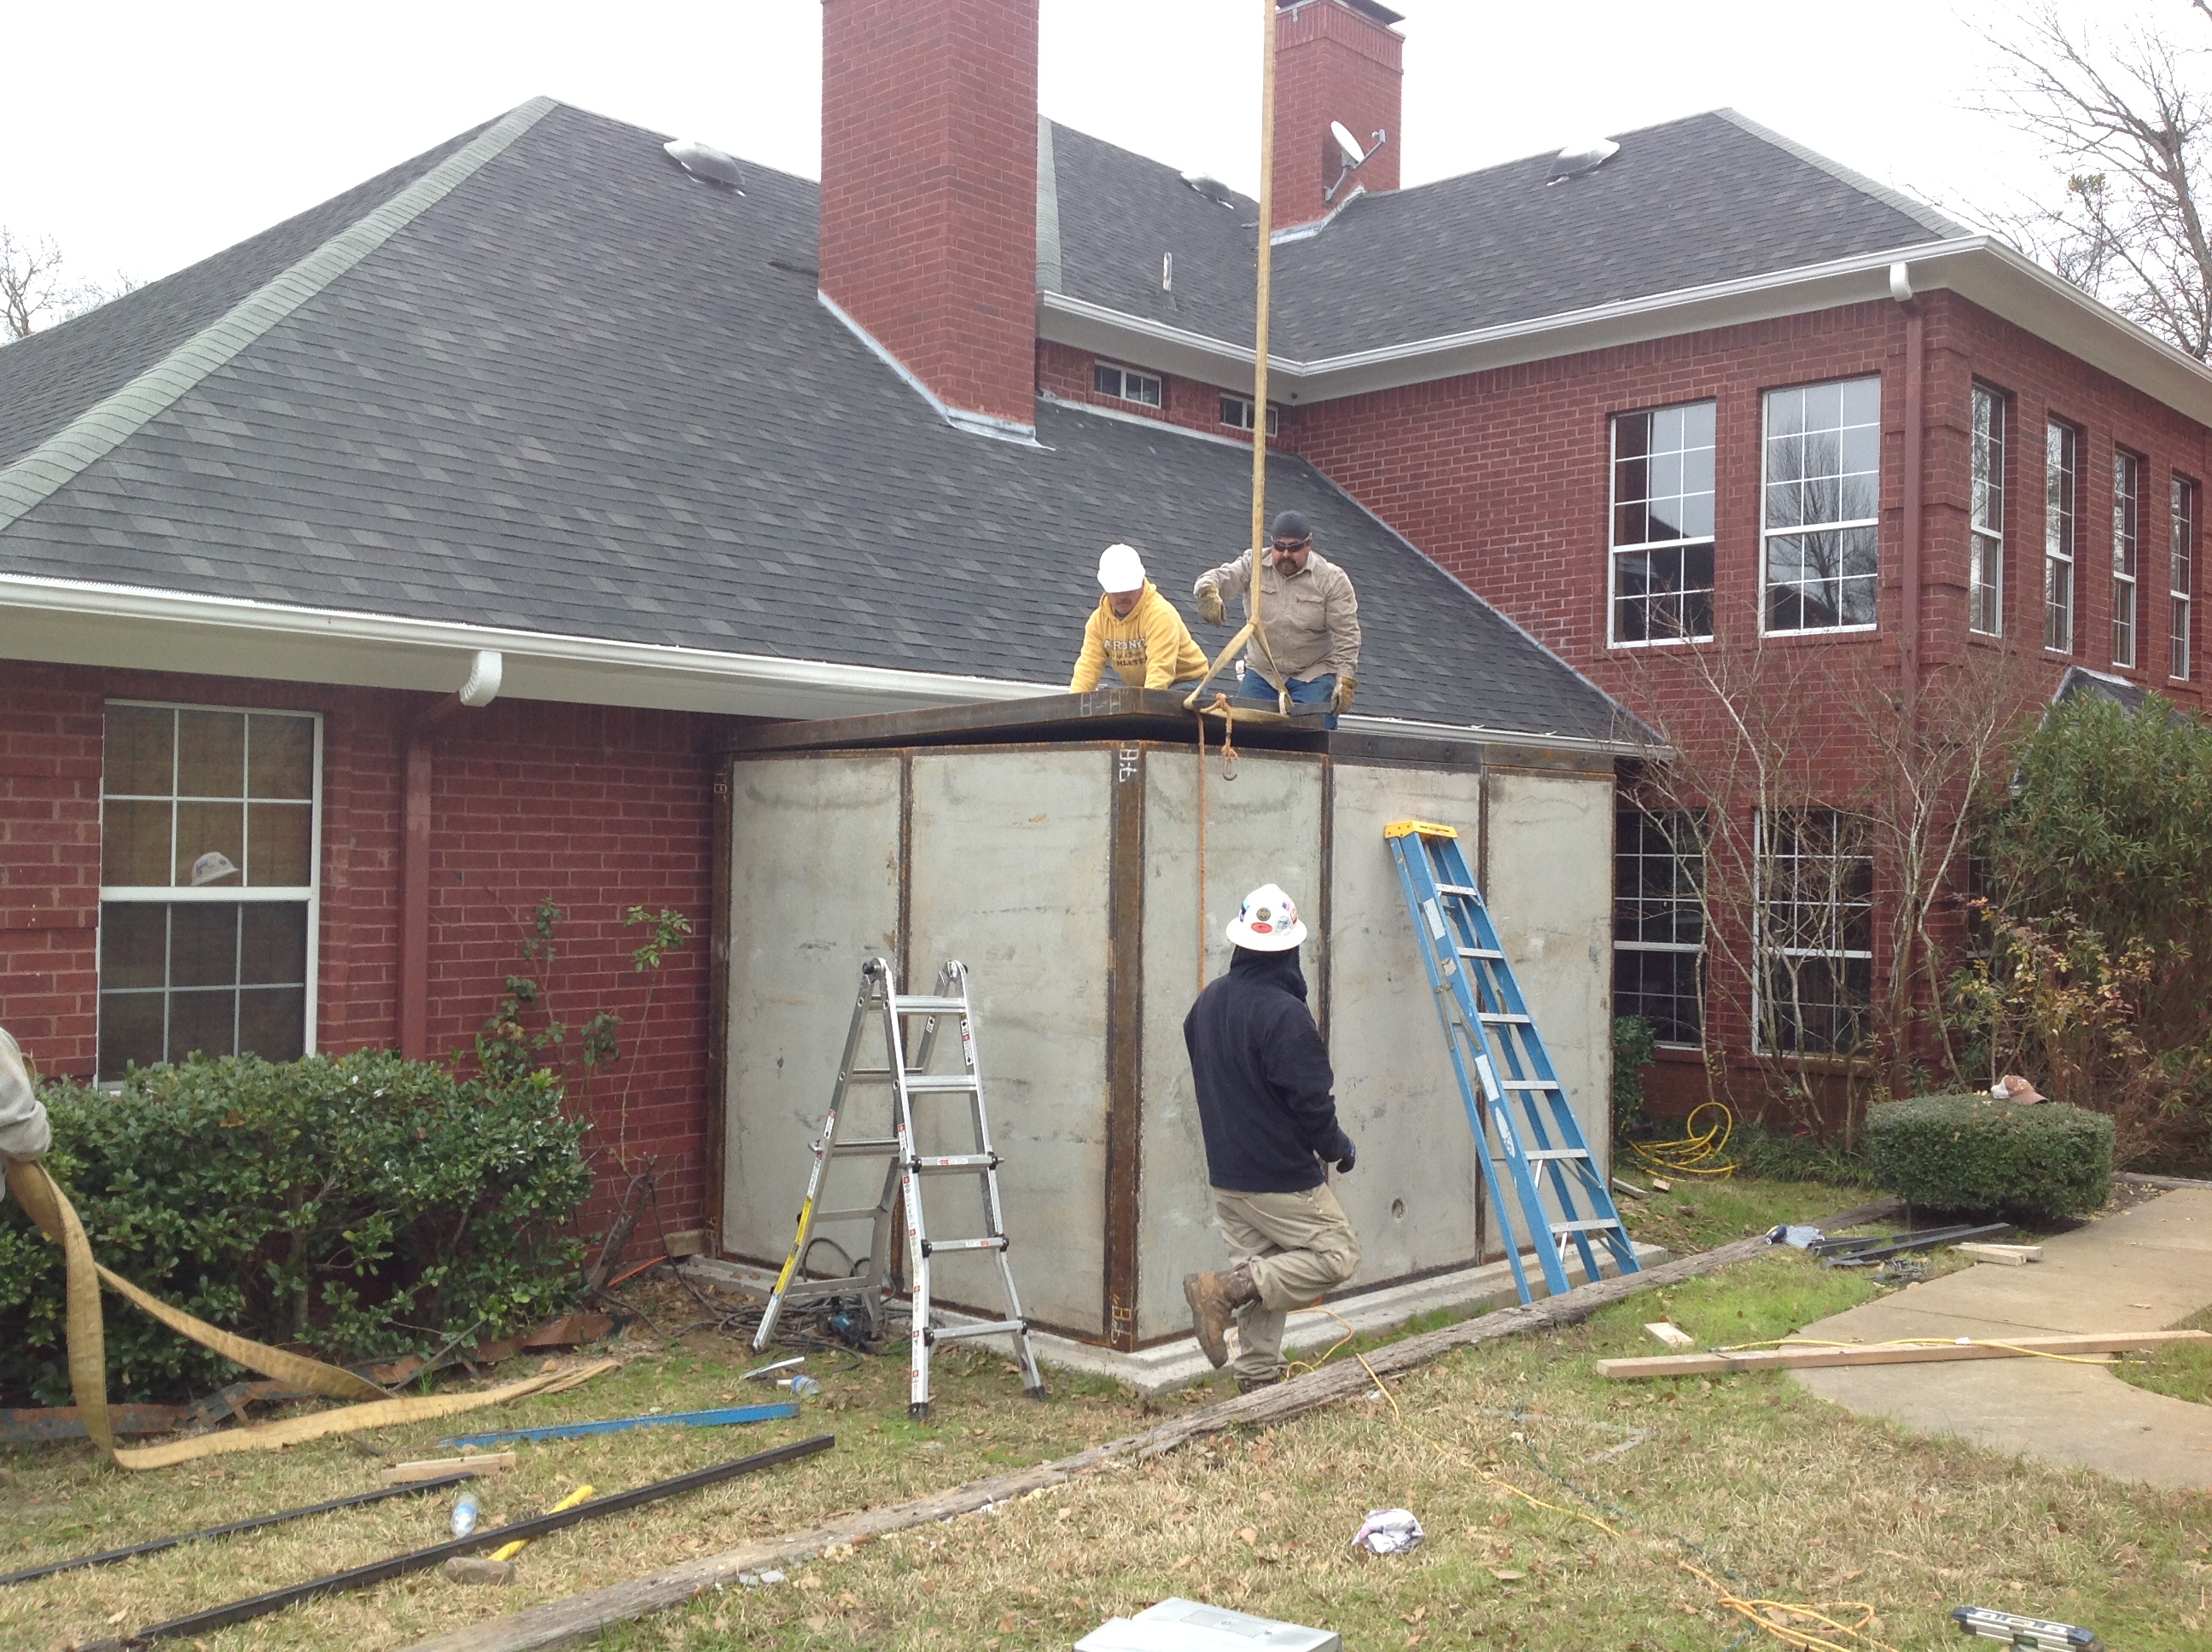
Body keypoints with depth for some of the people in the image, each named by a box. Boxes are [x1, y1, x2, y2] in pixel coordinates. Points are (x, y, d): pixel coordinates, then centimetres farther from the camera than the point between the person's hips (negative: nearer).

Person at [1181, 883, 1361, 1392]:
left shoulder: (1207, 1002, 5)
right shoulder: (1283, 1012, -21)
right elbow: (1312, 1099, -18)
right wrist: (1339, 1148, -1)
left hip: (1225, 1172, 8)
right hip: (1281, 1177, -8)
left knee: (1262, 1276, 16)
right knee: (1337, 1253, 3)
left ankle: (1257, 1380, 17)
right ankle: (1226, 1289, -11)